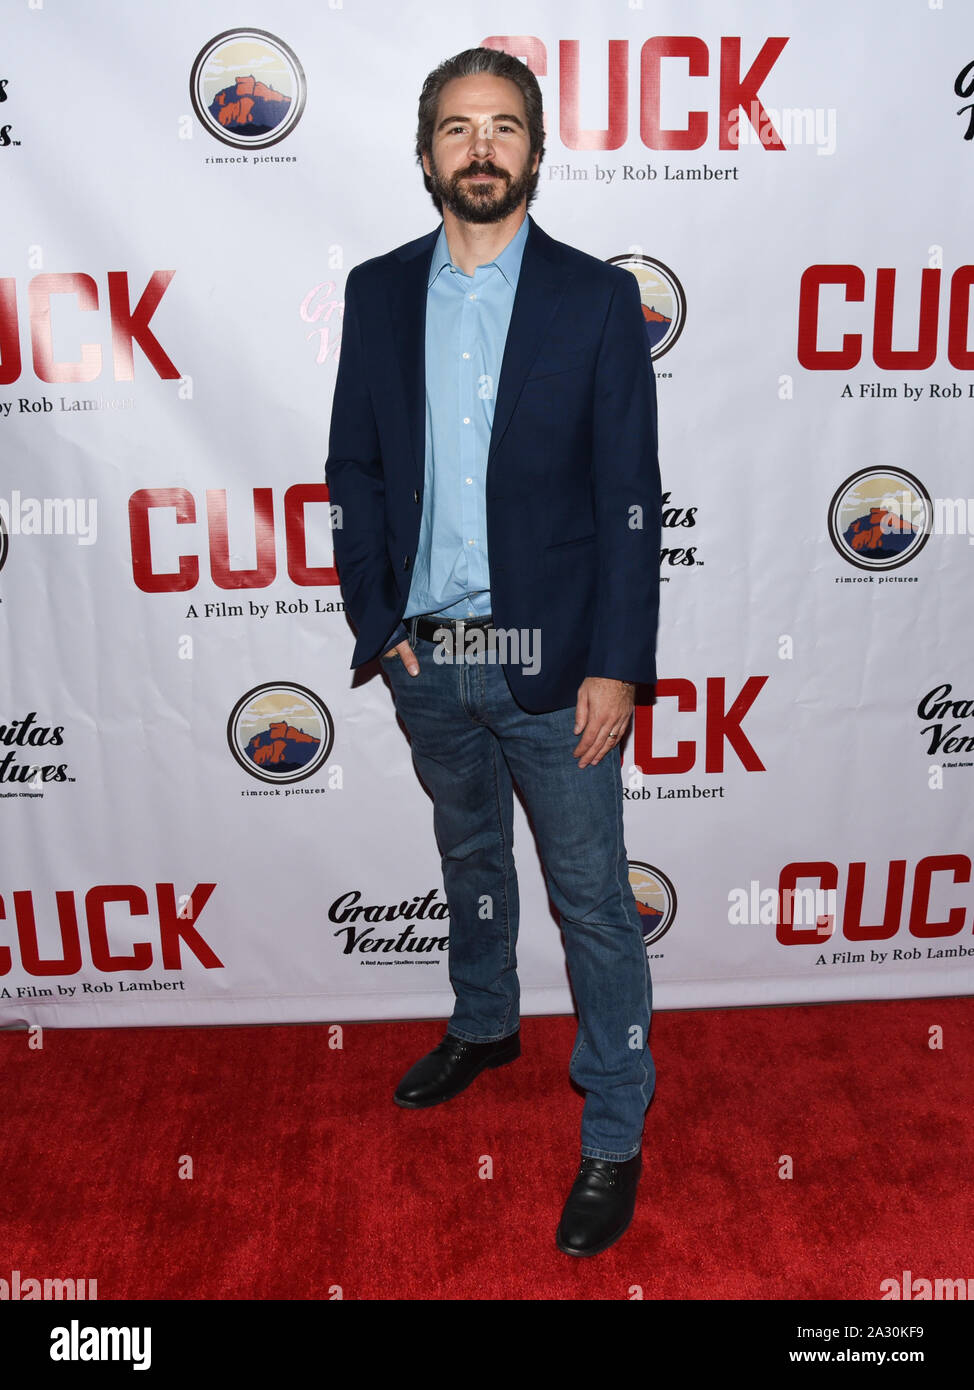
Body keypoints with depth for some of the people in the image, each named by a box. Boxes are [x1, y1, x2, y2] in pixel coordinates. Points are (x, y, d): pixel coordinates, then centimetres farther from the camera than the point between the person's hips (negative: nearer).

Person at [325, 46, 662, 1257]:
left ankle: (614, 1134, 23)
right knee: (469, 860, 23)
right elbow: (353, 468, 7)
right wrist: (376, 621, -2)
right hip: (425, 656, 4)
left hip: (550, 659, -3)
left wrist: (614, 666, -12)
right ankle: (483, 1027, 48)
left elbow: (631, 497, -8)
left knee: (592, 900, 5)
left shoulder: (597, 298, -5)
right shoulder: (377, 293, 5)